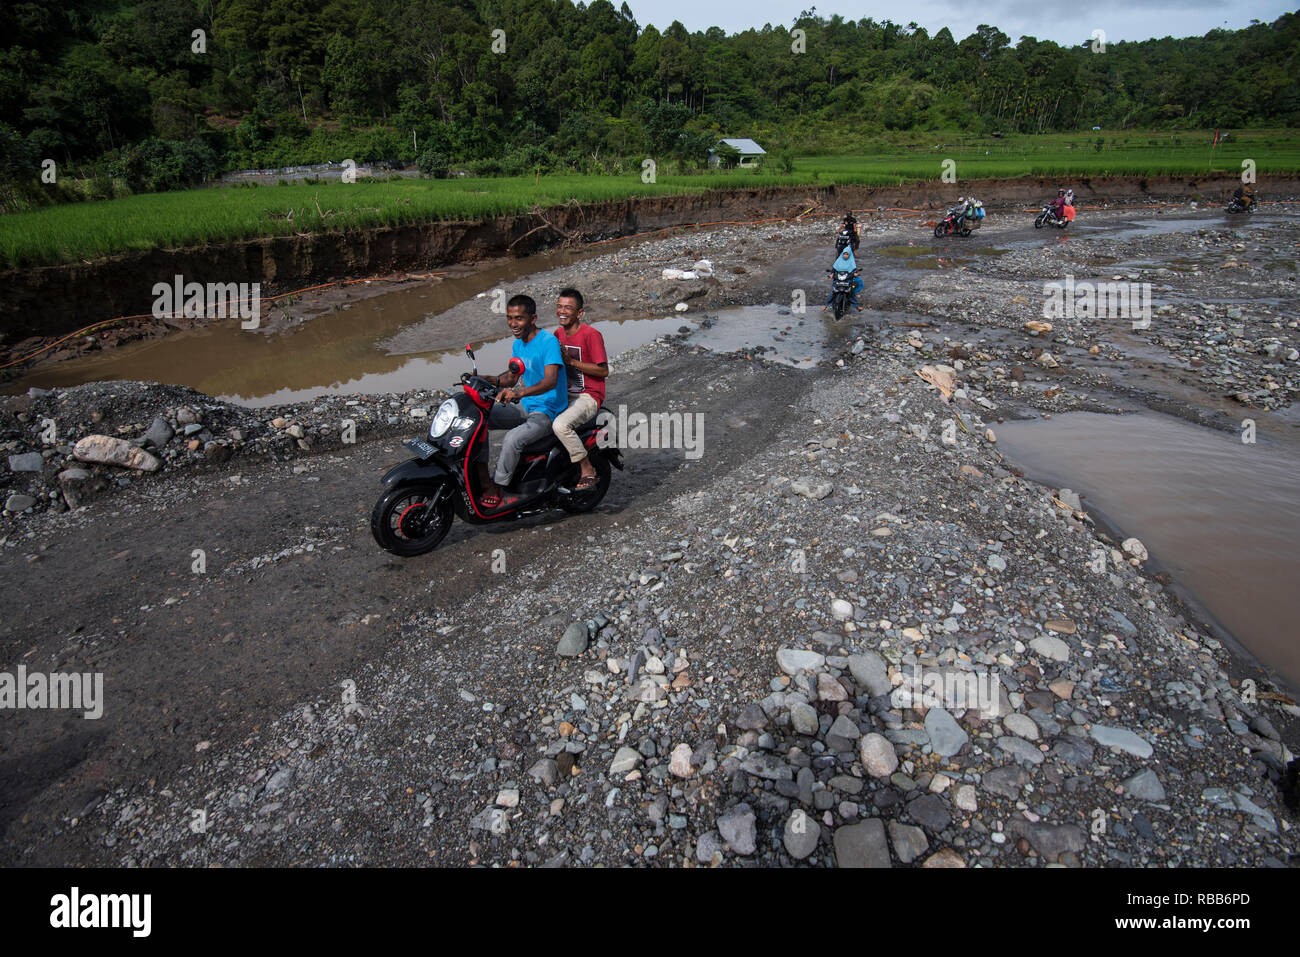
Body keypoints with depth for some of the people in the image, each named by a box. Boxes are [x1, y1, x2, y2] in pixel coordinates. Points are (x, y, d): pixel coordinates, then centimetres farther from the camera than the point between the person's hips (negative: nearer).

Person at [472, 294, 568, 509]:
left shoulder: (548, 341, -17)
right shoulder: (518, 344, 9)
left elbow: (551, 381, -30)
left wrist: (518, 392, -45)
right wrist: (491, 380, -2)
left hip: (548, 411, -9)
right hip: (526, 408, 9)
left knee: (512, 439, -33)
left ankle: (496, 489, -13)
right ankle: (483, 481, -9)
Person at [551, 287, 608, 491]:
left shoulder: (591, 335, -13)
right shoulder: (558, 334, 11)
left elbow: (603, 371, -16)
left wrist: (571, 361, -20)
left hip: (588, 397, -8)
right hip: (564, 395, 8)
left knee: (560, 425, -32)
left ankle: (588, 470, -14)